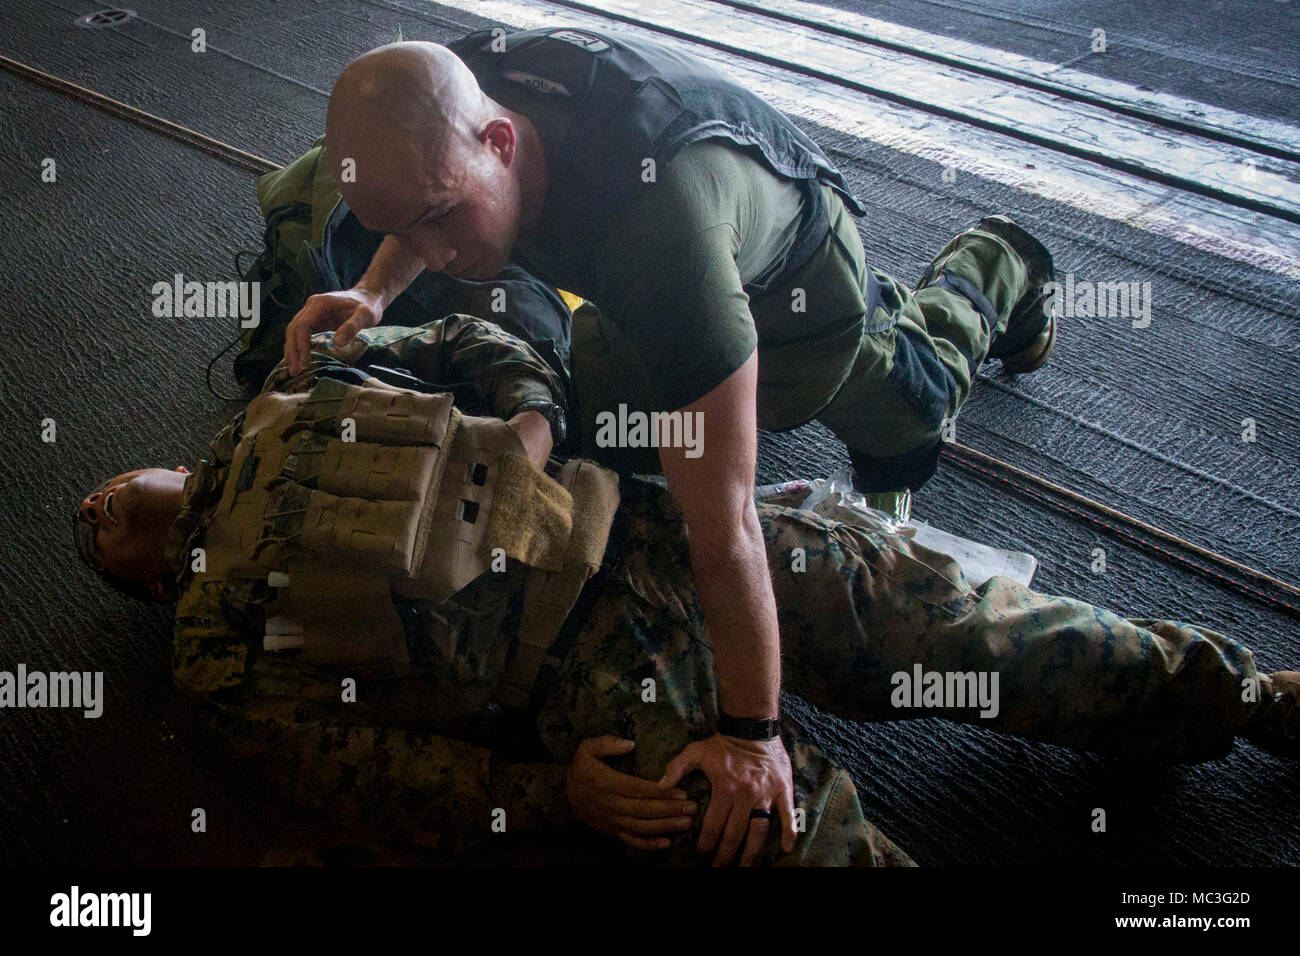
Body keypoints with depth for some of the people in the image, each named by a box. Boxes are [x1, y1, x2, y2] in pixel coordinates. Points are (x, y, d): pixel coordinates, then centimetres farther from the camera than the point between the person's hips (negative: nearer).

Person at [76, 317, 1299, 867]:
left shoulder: (277, 408, 18)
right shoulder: (221, 651, 8)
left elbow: (466, 344, 19)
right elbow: (376, 773, -2)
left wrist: (529, 421, -3)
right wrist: (556, 794, -15)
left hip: (627, 526, 4)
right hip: (588, 678, -3)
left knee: (937, 613, -3)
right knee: (807, 840, -23)